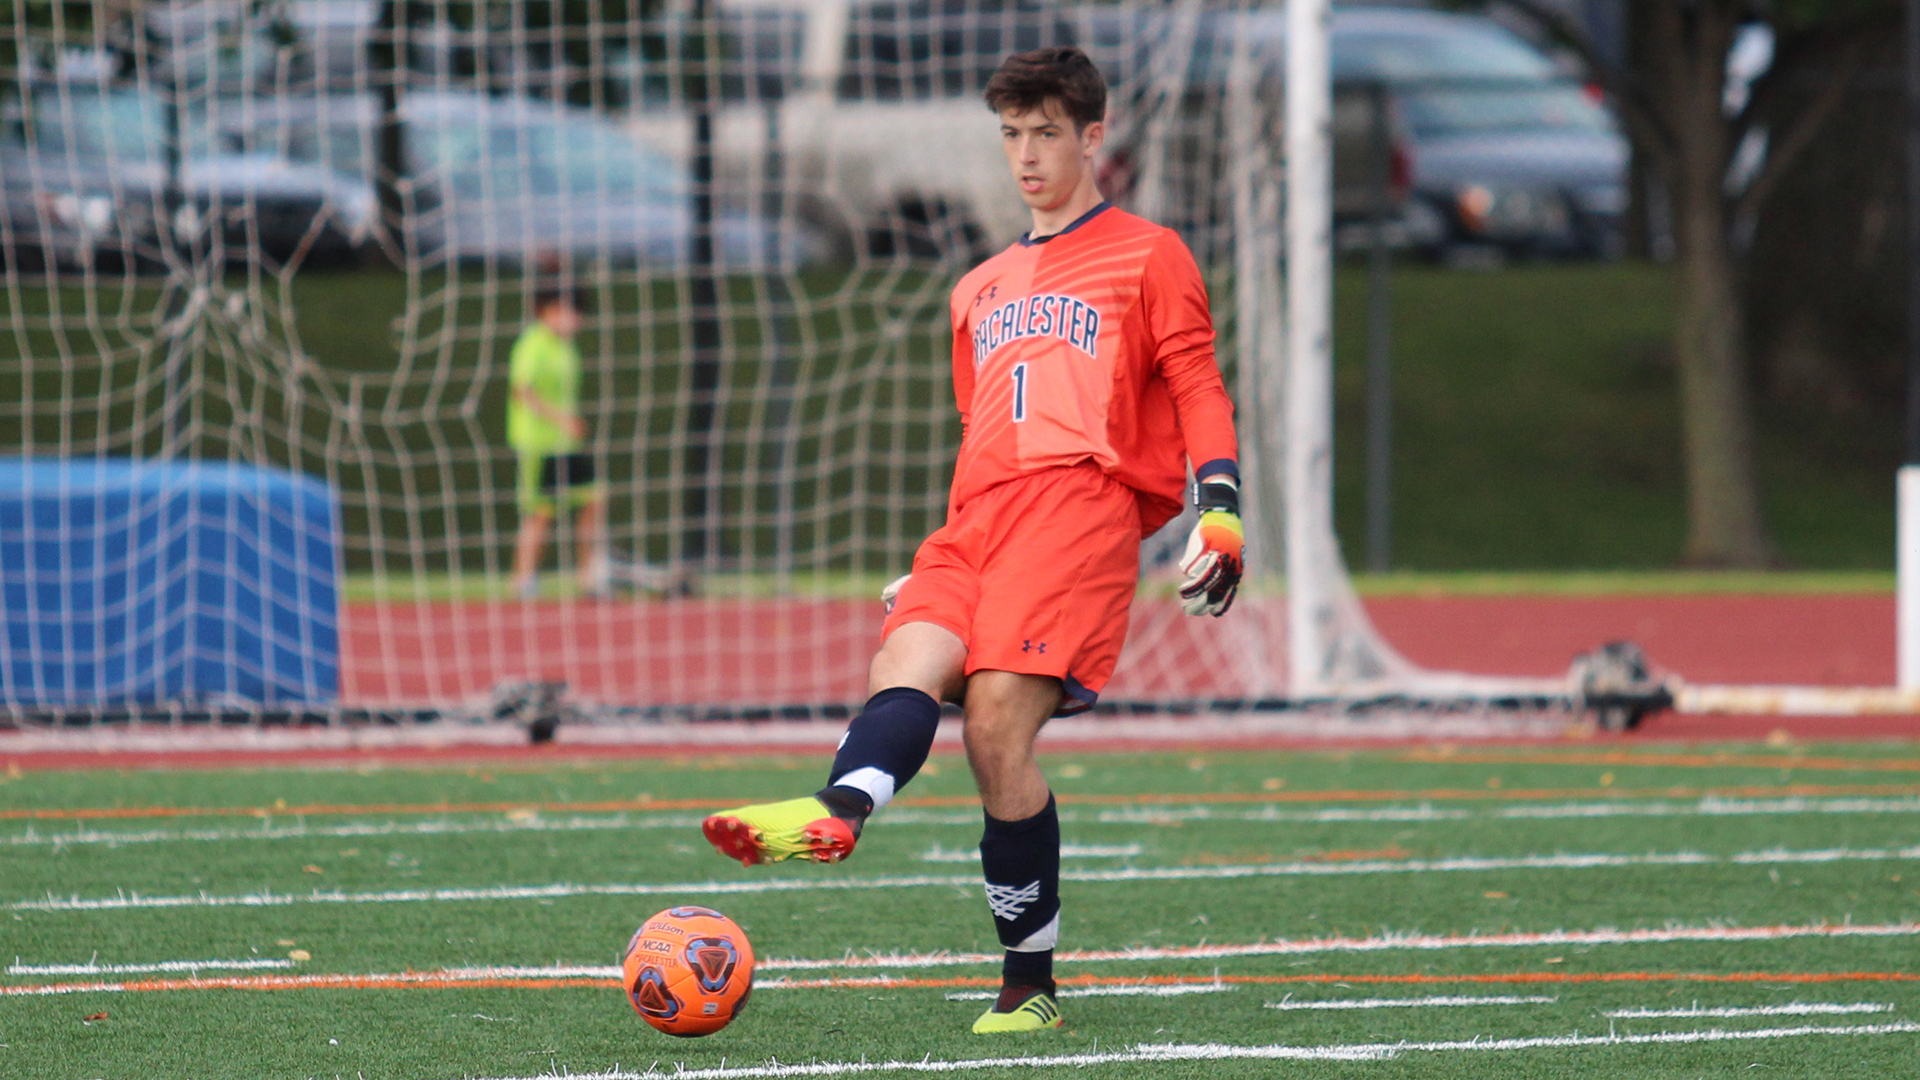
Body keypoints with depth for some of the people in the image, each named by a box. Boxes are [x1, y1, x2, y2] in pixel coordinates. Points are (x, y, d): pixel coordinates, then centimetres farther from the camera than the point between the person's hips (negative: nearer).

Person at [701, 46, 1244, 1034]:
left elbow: (1199, 397, 5)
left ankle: (1030, 985, -18)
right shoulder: (982, 290, 31)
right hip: (980, 512, 6)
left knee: (997, 723, -21)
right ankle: (836, 814, -54)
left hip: (1083, 499, -6)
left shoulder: (1147, 258, 12)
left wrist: (1221, 520, -9)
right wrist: (934, 562, 27)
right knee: (908, 657, -25)